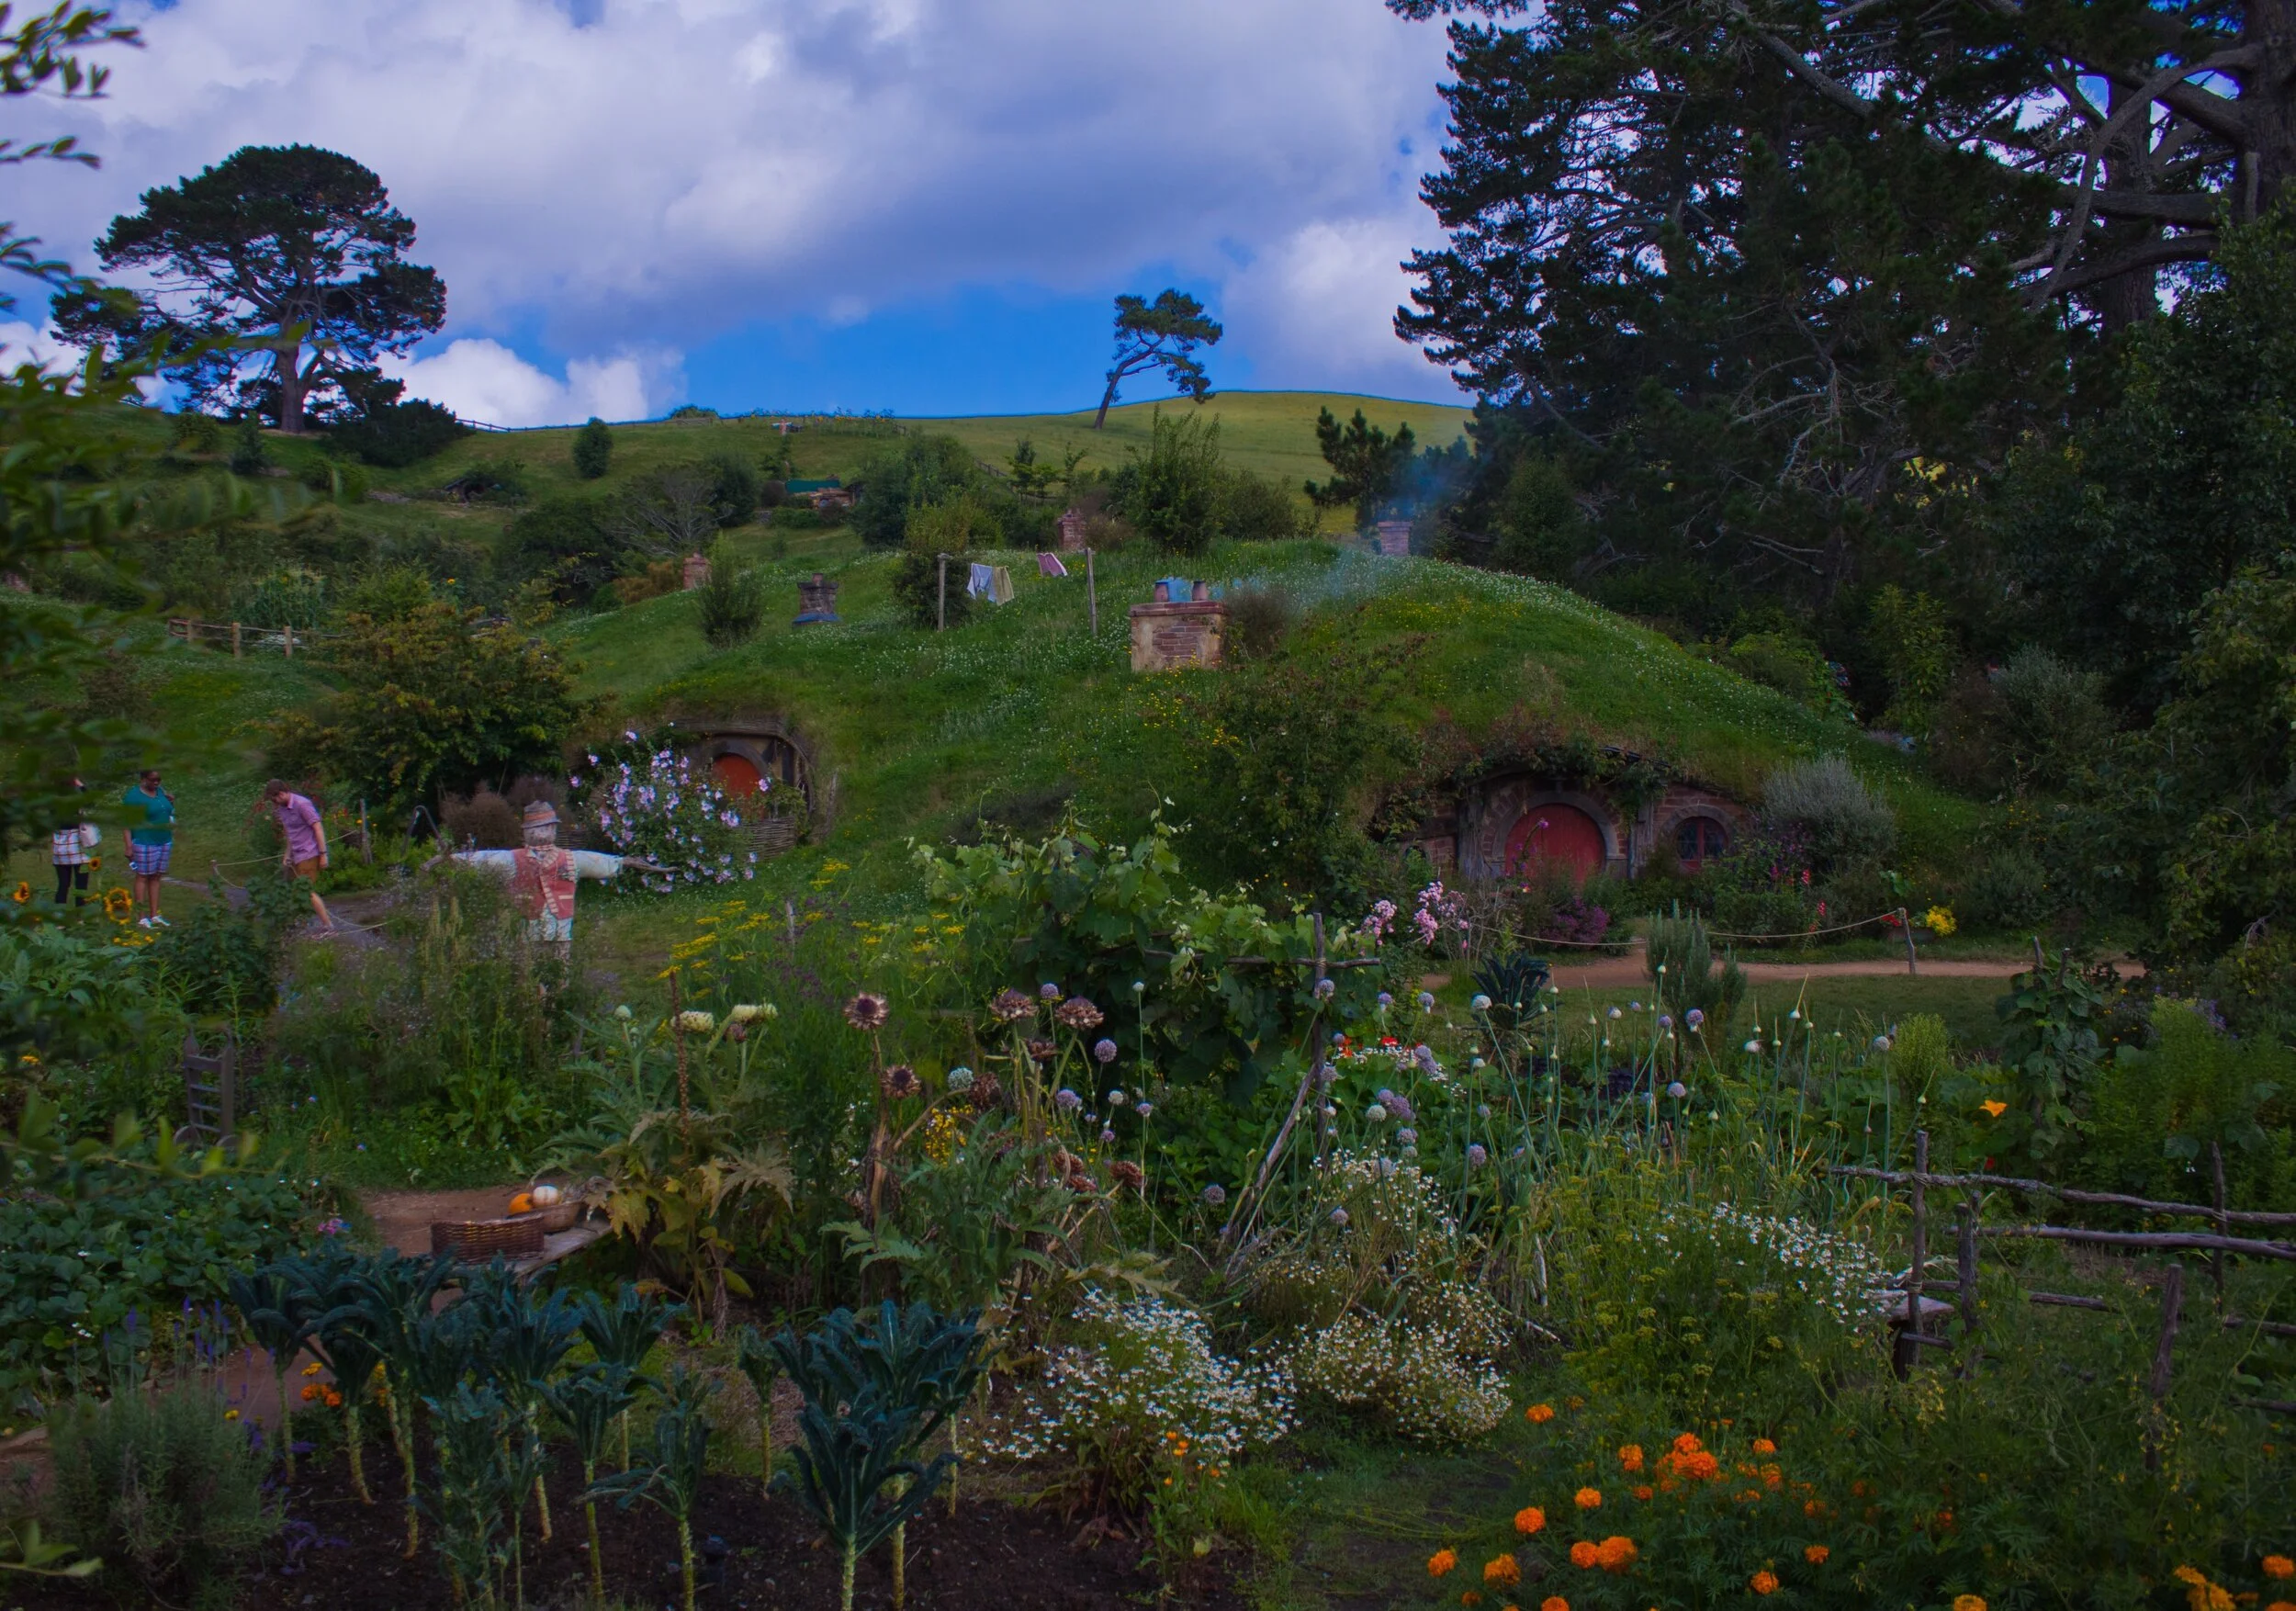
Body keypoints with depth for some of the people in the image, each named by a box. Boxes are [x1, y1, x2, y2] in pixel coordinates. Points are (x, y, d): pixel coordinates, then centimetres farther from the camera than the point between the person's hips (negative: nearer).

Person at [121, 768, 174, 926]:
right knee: (143, 877, -3)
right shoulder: (134, 795, -9)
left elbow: (169, 813, 26)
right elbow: (127, 823, -11)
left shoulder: (160, 791, 12)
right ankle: (142, 918, -1)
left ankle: (154, 916, 13)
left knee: (156, 878, 9)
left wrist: (171, 802, 4)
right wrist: (129, 846, -17)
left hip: (164, 841, 7)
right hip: (144, 843, -7)